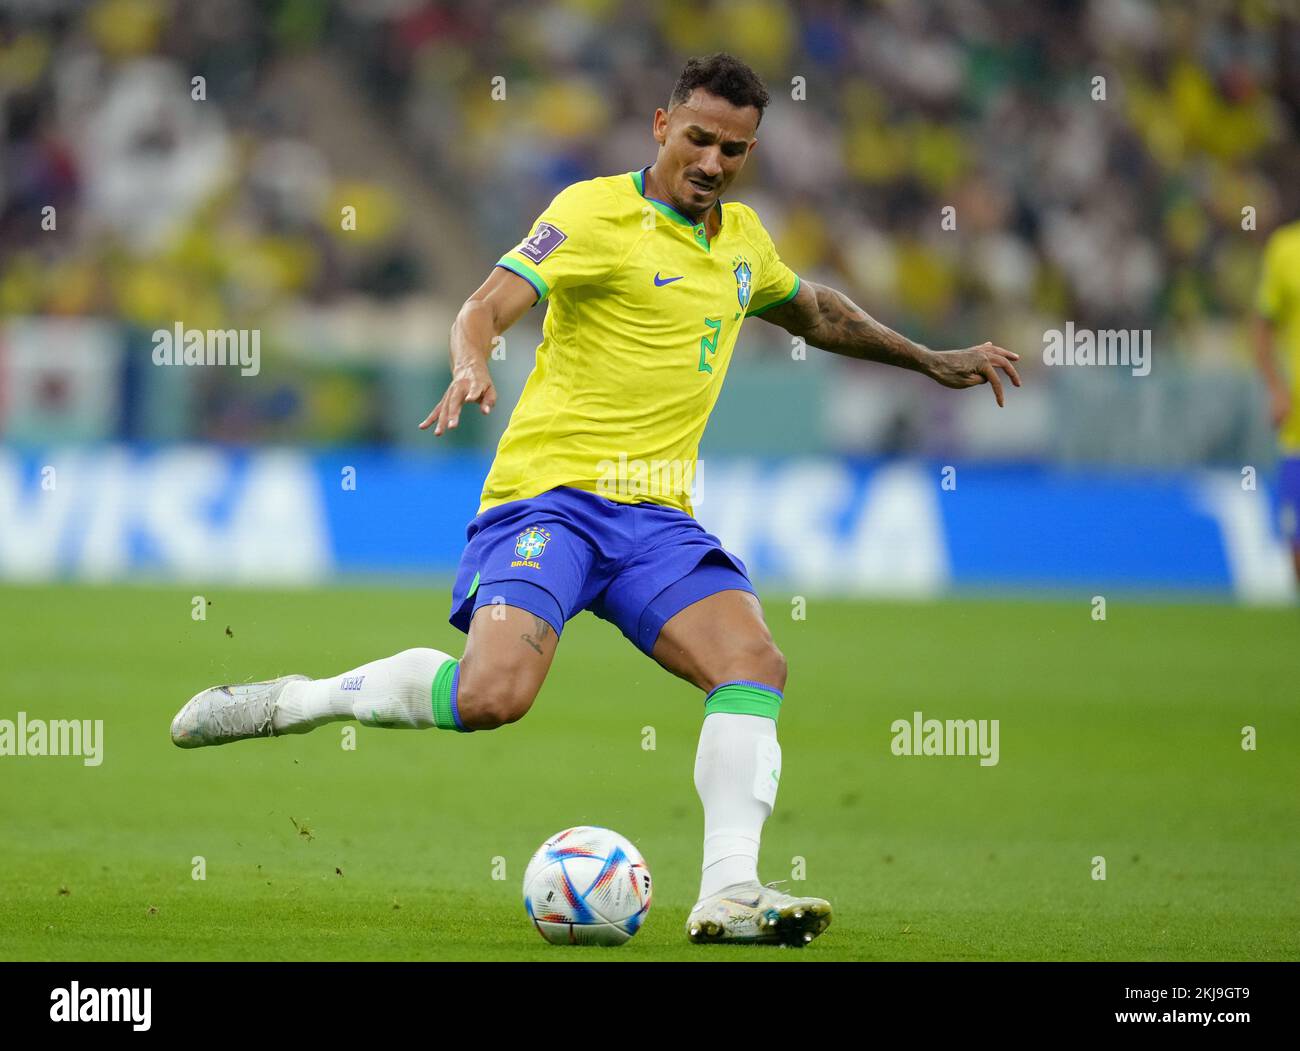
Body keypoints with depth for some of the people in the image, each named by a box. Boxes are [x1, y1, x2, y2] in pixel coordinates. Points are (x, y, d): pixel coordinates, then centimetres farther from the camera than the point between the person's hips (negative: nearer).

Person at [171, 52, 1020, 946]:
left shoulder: (742, 237, 16)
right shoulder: (597, 211, -6)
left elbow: (815, 311, 38)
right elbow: (489, 305, -17)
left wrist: (932, 362, 41)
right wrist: (472, 367, -39)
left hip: (656, 515, 6)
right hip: (550, 495, -6)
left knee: (754, 665, -18)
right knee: (494, 693, -26)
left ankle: (729, 894, -20)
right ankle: (288, 702, -5)